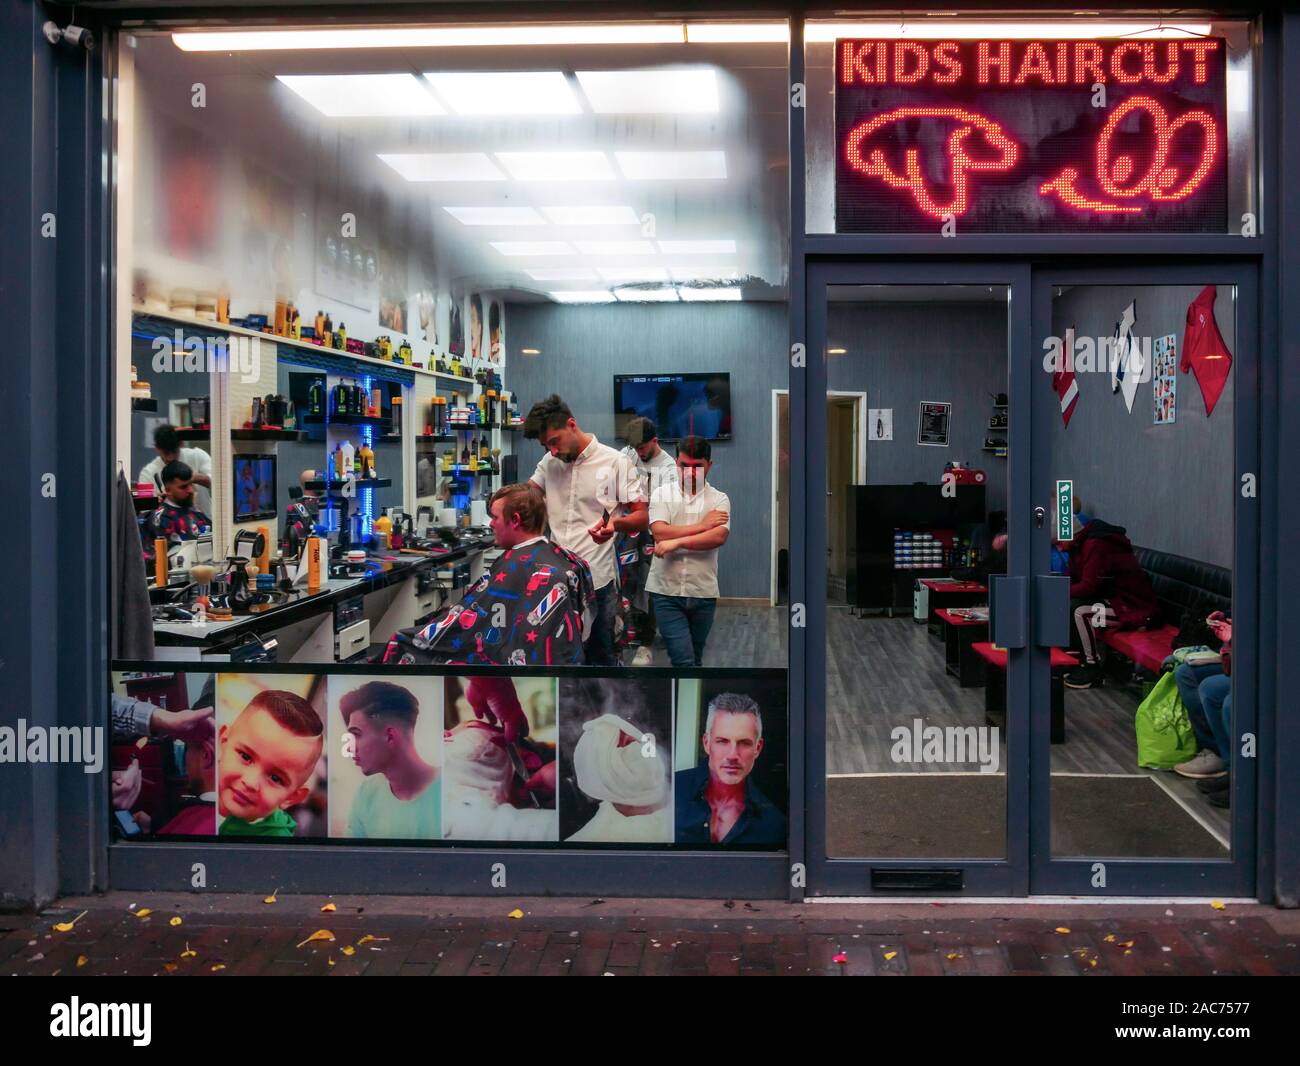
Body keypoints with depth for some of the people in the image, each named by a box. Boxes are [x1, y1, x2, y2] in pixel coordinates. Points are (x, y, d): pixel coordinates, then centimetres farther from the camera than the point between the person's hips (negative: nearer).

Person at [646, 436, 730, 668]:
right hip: (667, 591, -2)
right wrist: (702, 525, -11)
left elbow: (718, 537, -15)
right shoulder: (662, 494, 2)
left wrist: (677, 541, -21)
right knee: (683, 659, -9)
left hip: (703, 592, 2)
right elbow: (660, 533, -14)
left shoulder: (719, 500, 3)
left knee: (695, 659, 14)